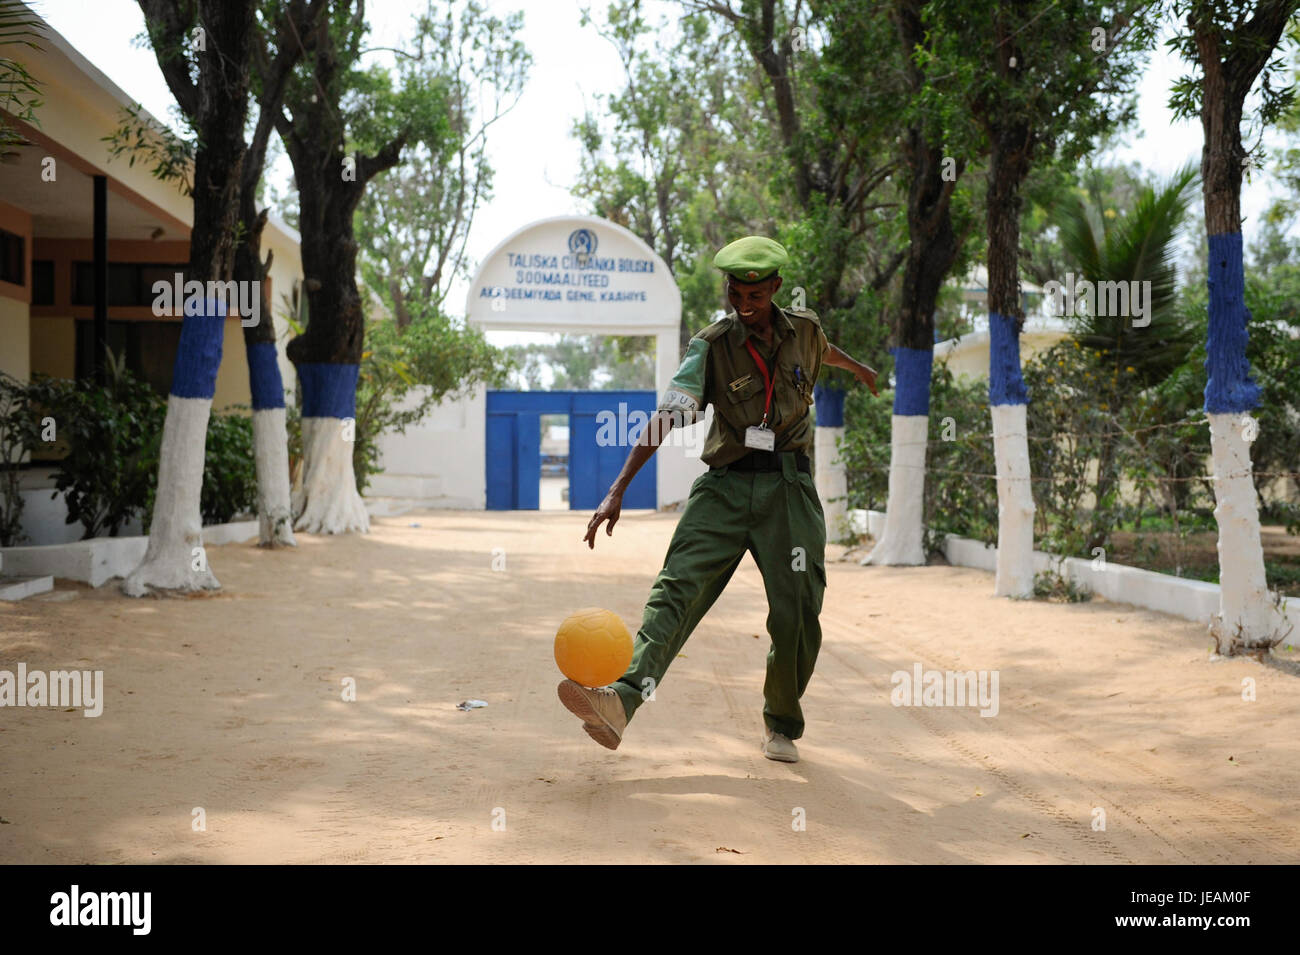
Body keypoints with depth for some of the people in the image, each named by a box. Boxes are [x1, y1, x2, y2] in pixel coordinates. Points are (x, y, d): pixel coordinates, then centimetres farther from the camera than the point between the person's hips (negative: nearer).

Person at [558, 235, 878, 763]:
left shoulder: (805, 328, 5)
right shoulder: (712, 344, -5)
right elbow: (668, 414, -15)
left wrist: (858, 368, 55)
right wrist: (618, 488, -25)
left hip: (788, 486, 2)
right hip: (726, 484, -2)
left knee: (796, 615, -6)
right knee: (676, 589, -19)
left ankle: (781, 725, 18)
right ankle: (620, 702, -36)